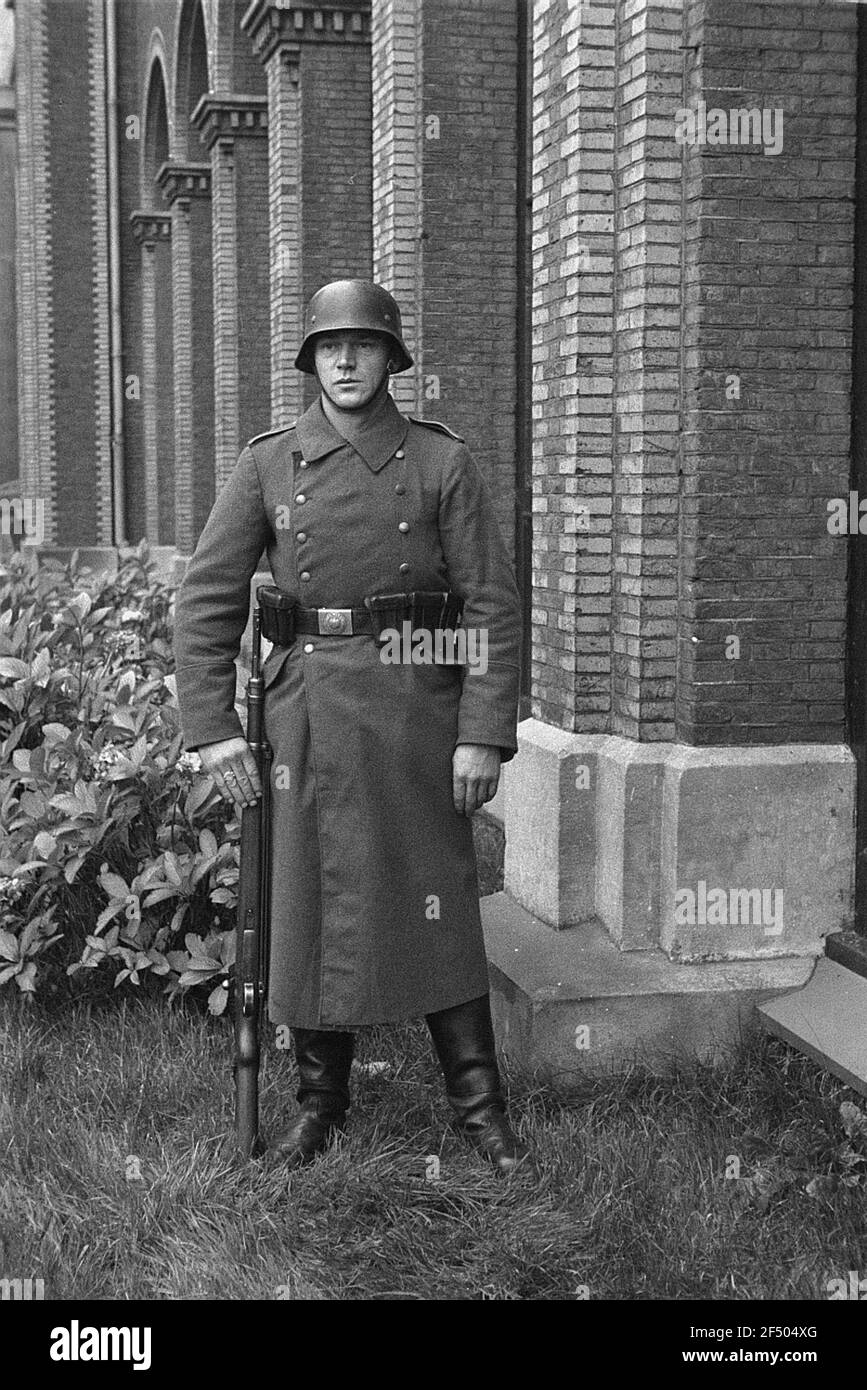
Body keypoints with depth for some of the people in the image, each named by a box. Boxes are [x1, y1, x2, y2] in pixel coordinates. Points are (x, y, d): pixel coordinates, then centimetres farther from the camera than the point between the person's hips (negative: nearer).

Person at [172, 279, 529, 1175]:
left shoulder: (441, 463, -1)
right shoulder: (268, 464, 3)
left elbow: (493, 604, -4)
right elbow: (205, 601, 3)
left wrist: (484, 735, -10)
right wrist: (211, 728, -5)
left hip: (417, 709, -1)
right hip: (308, 711, 2)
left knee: (439, 906, 3)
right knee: (309, 905, 7)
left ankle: (479, 1106, 14)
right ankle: (320, 1100, 22)